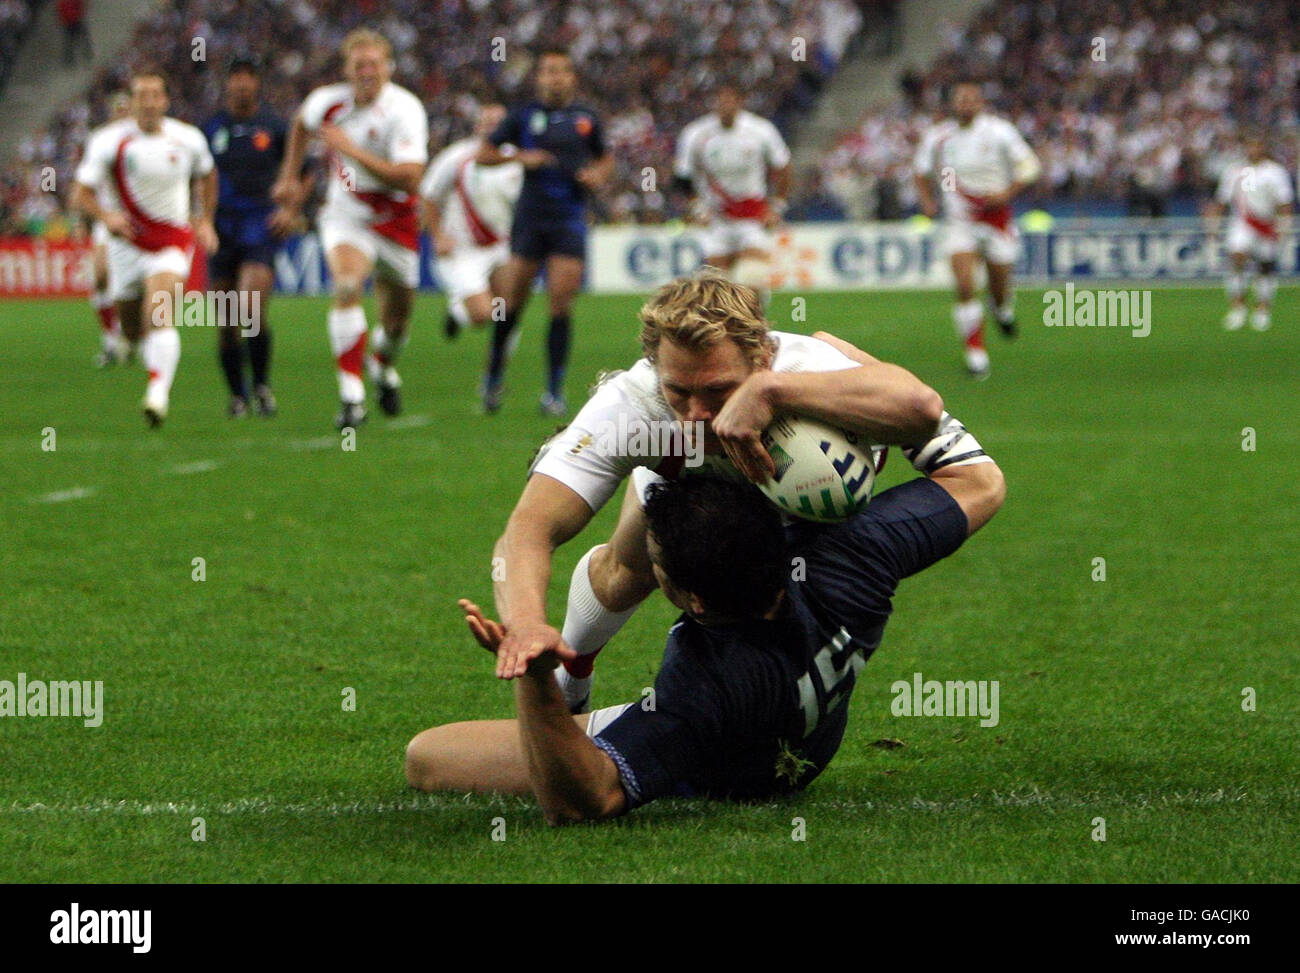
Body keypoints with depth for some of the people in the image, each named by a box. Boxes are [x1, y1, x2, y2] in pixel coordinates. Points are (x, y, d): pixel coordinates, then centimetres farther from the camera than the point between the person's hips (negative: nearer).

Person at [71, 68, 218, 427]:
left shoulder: (189, 139, -2)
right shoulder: (109, 141, -9)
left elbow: (206, 175, 20)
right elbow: (81, 194, -9)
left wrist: (206, 221, 12)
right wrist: (106, 215, -29)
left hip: (174, 240, -1)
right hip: (127, 241, 1)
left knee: (159, 311, -25)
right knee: (132, 328, 8)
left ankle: (159, 392, -34)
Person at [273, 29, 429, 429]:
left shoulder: (404, 109, -22)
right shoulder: (328, 102, -9)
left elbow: (409, 179, -32)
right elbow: (302, 124, 18)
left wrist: (354, 151, -34)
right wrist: (289, 176, 15)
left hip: (395, 219, -1)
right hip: (345, 213, 1)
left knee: (397, 316, 11)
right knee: (347, 286, -27)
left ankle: (383, 365, 49)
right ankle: (351, 396, -28)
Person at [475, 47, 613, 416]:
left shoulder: (586, 118, 8)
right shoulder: (524, 115, 4)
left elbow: (605, 159, 22)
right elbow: (484, 154, 7)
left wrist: (598, 174, 1)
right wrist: (520, 157, -8)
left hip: (570, 218, 1)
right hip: (530, 215, -1)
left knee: (561, 302, -7)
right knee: (514, 299, 1)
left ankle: (554, 390, -1)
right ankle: (494, 374, 21)